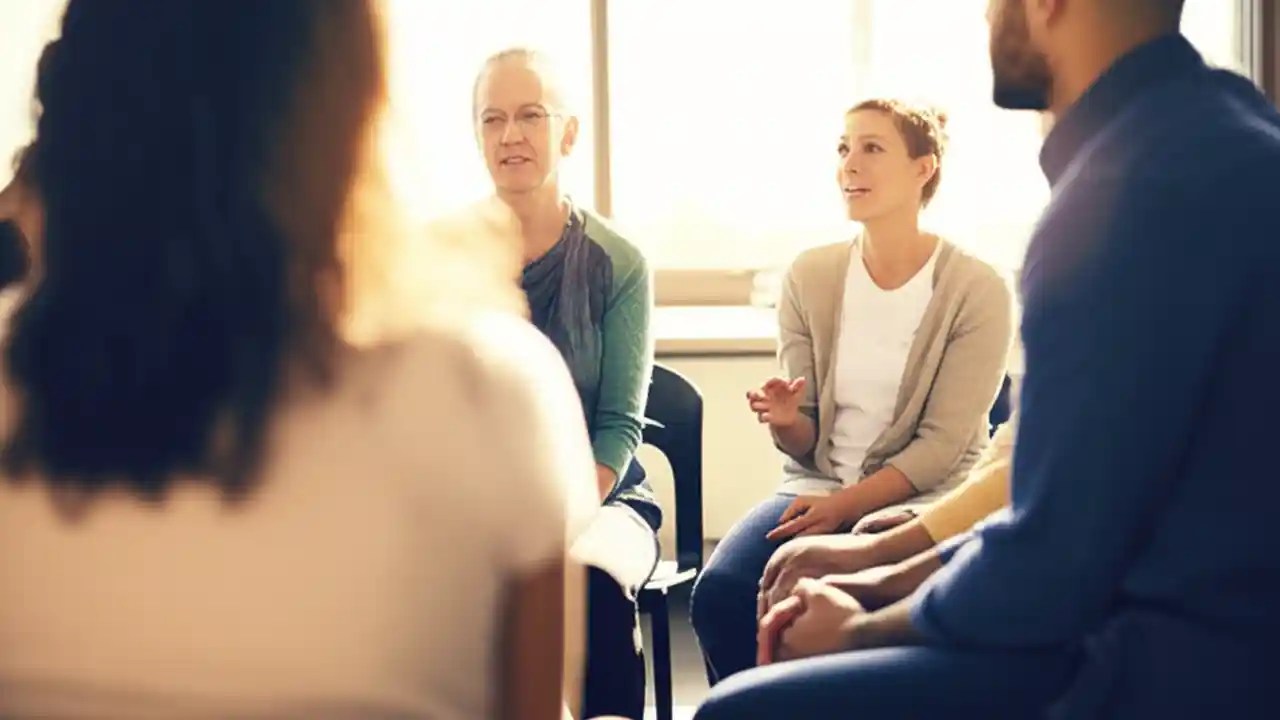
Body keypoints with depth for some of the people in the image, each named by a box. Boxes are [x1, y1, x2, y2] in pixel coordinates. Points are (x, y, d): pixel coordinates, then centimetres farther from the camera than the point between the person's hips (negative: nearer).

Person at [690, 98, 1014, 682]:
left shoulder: (976, 291, -6)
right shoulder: (810, 277, 4)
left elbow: (941, 445, -10)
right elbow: (806, 444, 6)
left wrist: (846, 505, -20)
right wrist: (786, 422, -18)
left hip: (924, 500, -3)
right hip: (817, 486, 3)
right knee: (720, 590, -25)